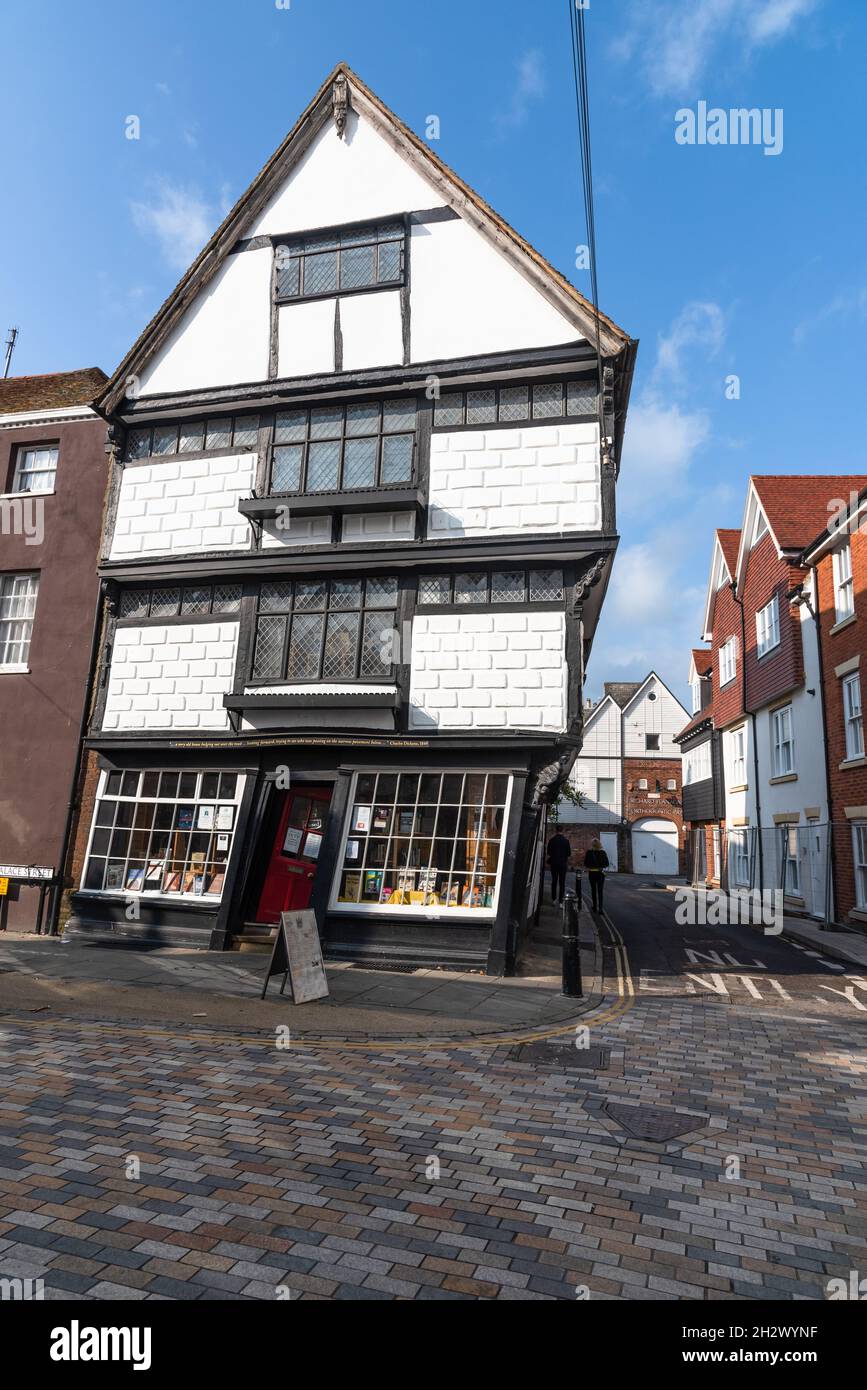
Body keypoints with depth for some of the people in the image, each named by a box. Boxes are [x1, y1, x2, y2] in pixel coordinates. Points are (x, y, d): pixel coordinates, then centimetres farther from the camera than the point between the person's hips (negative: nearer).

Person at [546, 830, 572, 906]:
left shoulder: (552, 840, -4)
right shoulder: (566, 841, -7)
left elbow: (548, 853, 3)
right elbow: (569, 854, -4)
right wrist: (567, 862, 11)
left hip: (554, 863, 2)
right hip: (563, 864, -1)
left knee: (554, 881, 13)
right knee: (562, 882, 3)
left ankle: (553, 898, 17)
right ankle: (560, 900, -1)